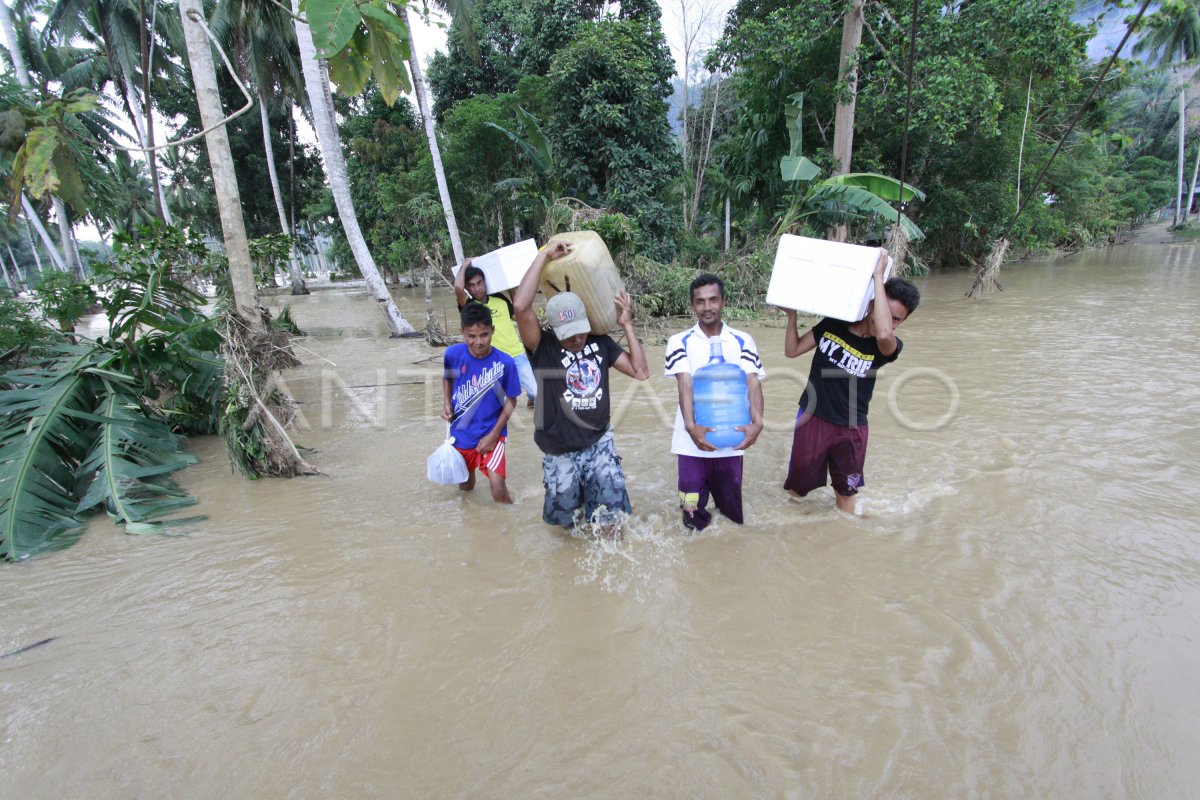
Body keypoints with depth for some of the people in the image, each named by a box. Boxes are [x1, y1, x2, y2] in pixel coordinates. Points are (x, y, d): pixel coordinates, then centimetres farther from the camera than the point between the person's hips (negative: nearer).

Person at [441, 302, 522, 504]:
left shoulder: (505, 362, -20)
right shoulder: (453, 353, -14)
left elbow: (511, 401, -7)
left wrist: (494, 435, -11)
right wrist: (446, 403, -6)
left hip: (491, 433, -3)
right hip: (461, 433, 3)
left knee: (499, 491, -15)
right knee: (465, 487, 21)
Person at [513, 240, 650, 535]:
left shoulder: (600, 343, 0)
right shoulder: (543, 347, -14)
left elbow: (641, 371, 0)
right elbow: (521, 306, -30)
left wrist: (627, 325, -3)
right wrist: (544, 255, -25)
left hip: (599, 444, 2)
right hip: (561, 453, -2)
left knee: (610, 515, -2)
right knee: (566, 518, 15)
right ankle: (577, 500, 50)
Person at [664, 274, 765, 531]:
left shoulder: (743, 341, 2)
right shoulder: (679, 342, -1)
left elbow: (753, 384, -8)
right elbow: (685, 385, -14)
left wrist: (757, 422, -26)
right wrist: (690, 426, -29)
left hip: (731, 442, 1)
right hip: (692, 442, -1)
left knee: (732, 512, 14)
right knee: (694, 517, 8)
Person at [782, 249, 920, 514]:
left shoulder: (889, 347, -13)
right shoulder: (833, 324, -7)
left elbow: (884, 333, -39)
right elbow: (792, 350, 1)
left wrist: (877, 276, -34)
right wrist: (792, 314, -12)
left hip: (851, 429, 0)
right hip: (813, 420, 1)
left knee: (846, 491, 17)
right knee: (797, 485, 14)